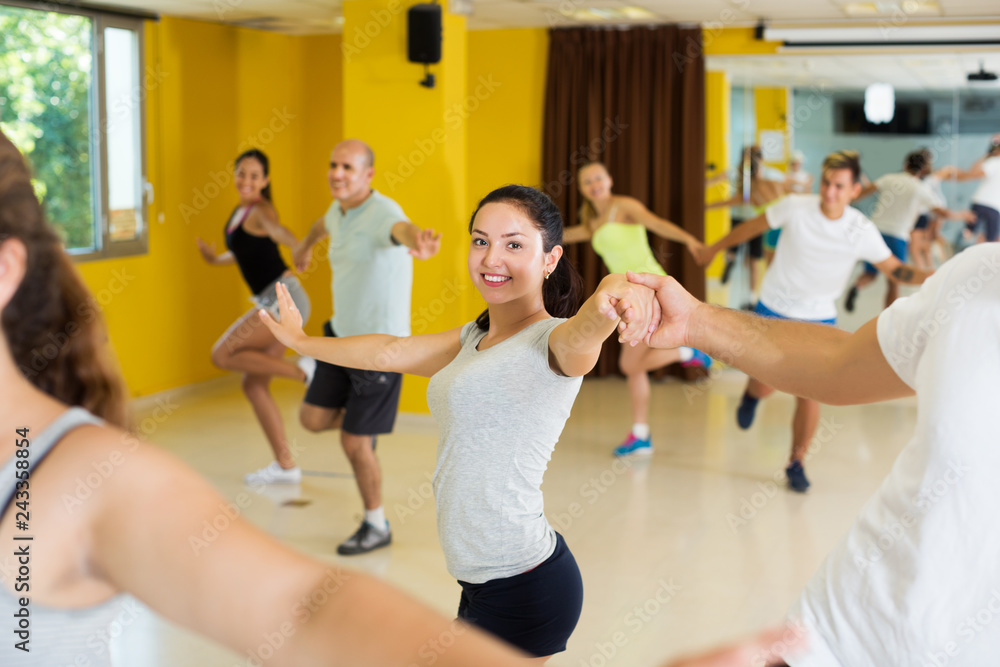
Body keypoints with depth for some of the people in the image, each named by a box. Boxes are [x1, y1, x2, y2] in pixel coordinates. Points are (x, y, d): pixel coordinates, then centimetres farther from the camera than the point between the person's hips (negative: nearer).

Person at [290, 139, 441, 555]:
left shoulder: (382, 212, -24)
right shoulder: (339, 211, 3)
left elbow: (401, 228, -50)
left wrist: (418, 240, -74)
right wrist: (306, 246, 51)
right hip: (341, 333, 7)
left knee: (353, 441, 0)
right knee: (313, 419, 6)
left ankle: (376, 526, 21)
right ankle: (364, 420, 39)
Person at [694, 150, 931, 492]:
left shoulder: (862, 230, -14)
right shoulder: (796, 207, -17)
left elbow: (894, 269, -5)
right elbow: (752, 227, -1)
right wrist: (714, 248, 11)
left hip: (818, 319, 1)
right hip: (774, 309, 0)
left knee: (809, 394, -5)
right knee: (766, 384, -1)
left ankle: (796, 463, 16)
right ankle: (750, 397, 39)